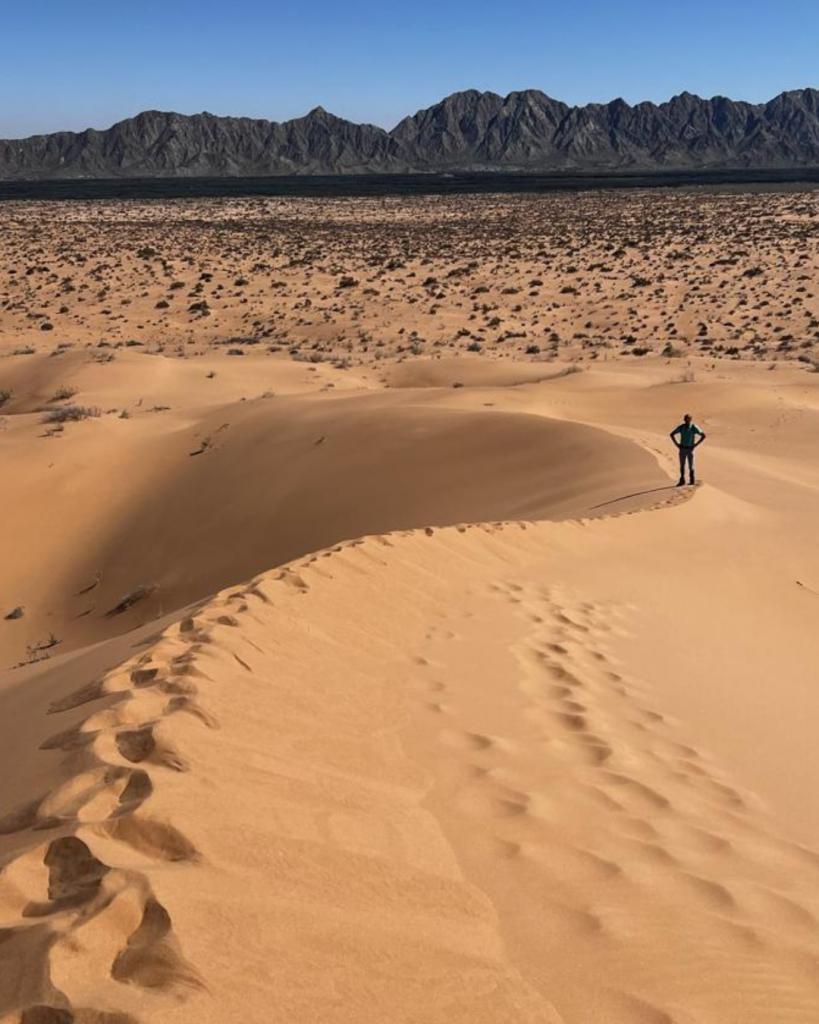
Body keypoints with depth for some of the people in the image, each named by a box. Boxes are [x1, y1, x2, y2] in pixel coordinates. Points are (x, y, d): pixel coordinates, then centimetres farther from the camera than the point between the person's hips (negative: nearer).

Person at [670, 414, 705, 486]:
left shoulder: (694, 427, -11)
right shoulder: (681, 427, -3)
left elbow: (703, 436, -10)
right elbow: (671, 434, 8)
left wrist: (695, 445, -12)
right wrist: (677, 444, 0)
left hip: (690, 449, -3)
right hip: (682, 449, 3)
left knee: (690, 466, 4)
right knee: (682, 466, 7)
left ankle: (691, 481, 15)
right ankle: (682, 481, 16)